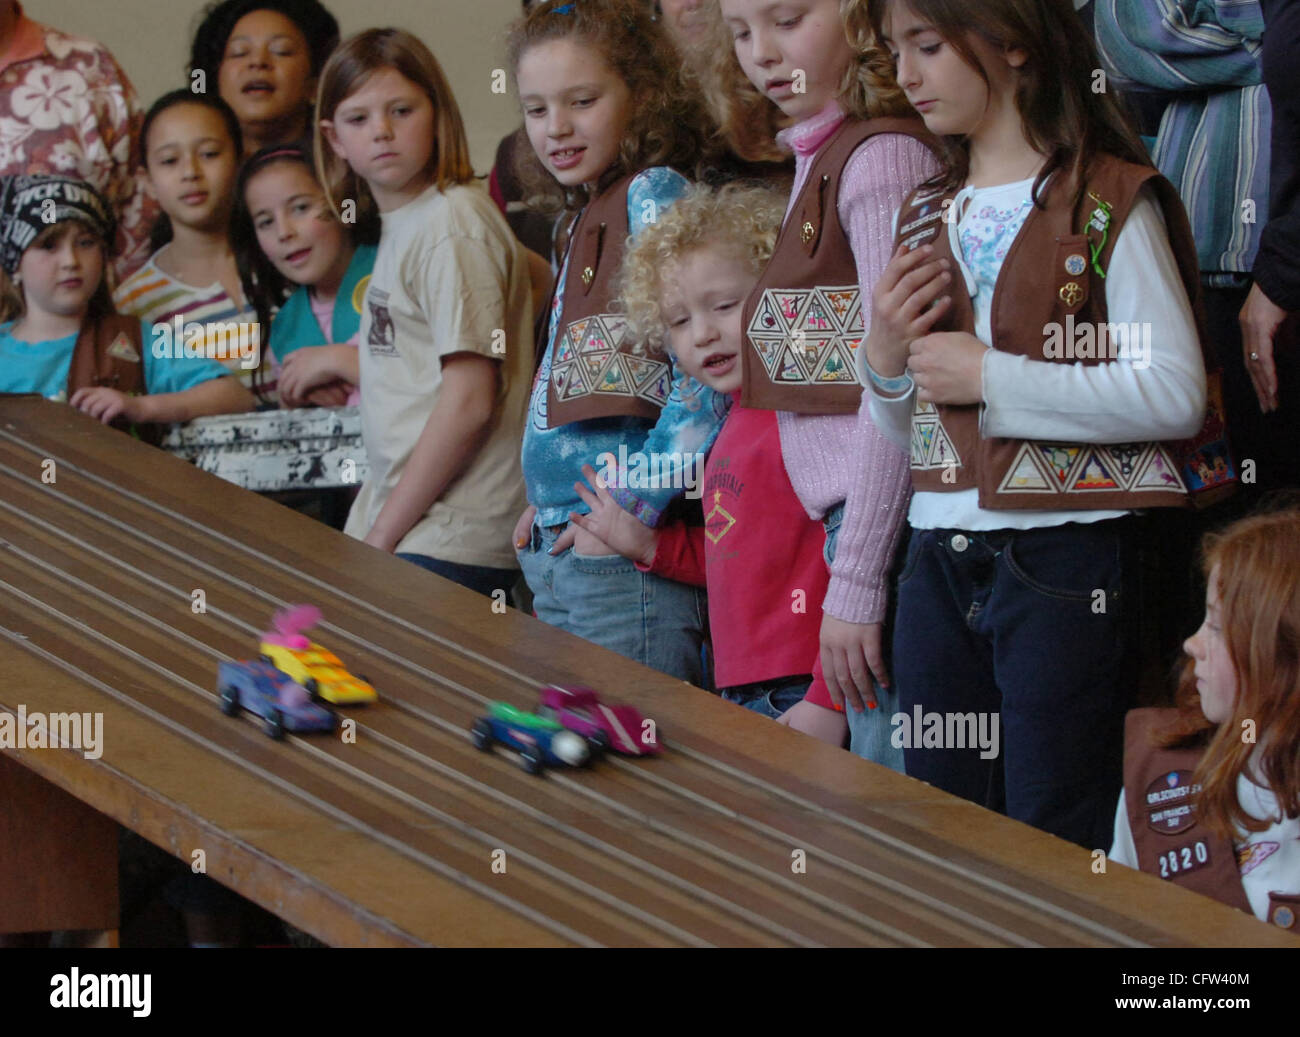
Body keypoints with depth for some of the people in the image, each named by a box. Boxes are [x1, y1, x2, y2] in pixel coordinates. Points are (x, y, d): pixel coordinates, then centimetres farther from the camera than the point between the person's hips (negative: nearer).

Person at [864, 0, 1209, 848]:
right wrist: (886, 358, 1)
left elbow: (1177, 393, -16)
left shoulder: (1108, 200, -5)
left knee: (1056, 843, -3)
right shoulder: (926, 217, 16)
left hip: (1065, 558, -7)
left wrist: (993, 379, -15)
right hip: (942, 558, 7)